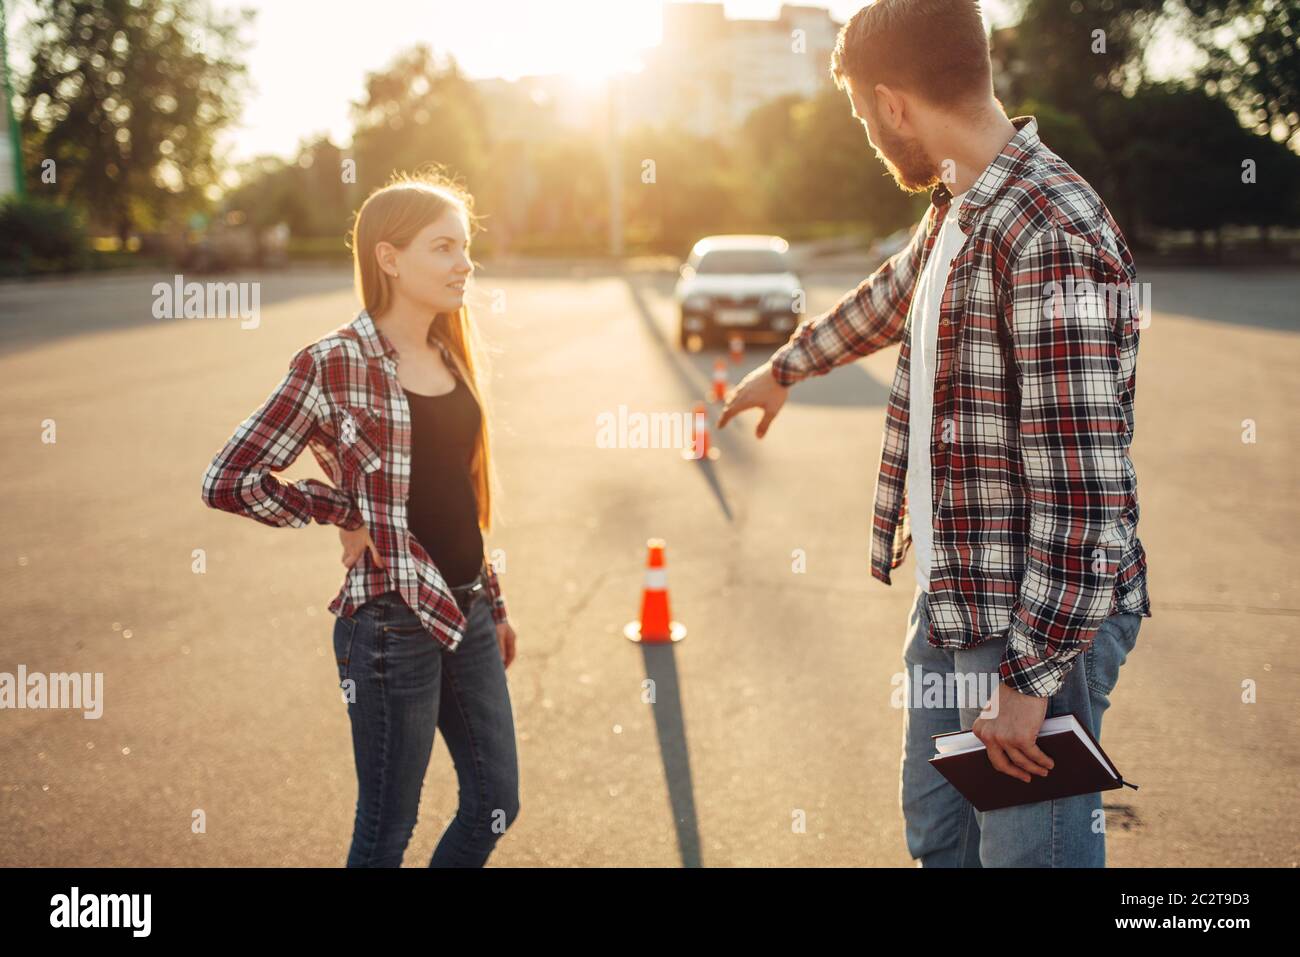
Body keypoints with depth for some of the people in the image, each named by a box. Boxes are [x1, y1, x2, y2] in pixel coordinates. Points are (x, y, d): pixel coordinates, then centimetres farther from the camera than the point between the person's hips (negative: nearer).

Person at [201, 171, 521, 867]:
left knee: (495, 805, 16)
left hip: (466, 610, 7)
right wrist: (345, 513, -10)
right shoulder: (334, 363, -14)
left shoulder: (450, 356, 8)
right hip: (391, 620, -7)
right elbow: (228, 481, -16)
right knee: (387, 829, 7)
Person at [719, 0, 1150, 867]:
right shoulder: (957, 212, 7)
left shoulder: (1051, 236, -24)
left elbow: (1085, 491, -27)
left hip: (1040, 618, -9)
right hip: (954, 600, 10)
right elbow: (889, 300, 30)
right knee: (936, 831, 23)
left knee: (1028, 848, 3)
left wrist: (1029, 676, -23)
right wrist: (784, 368, 45)